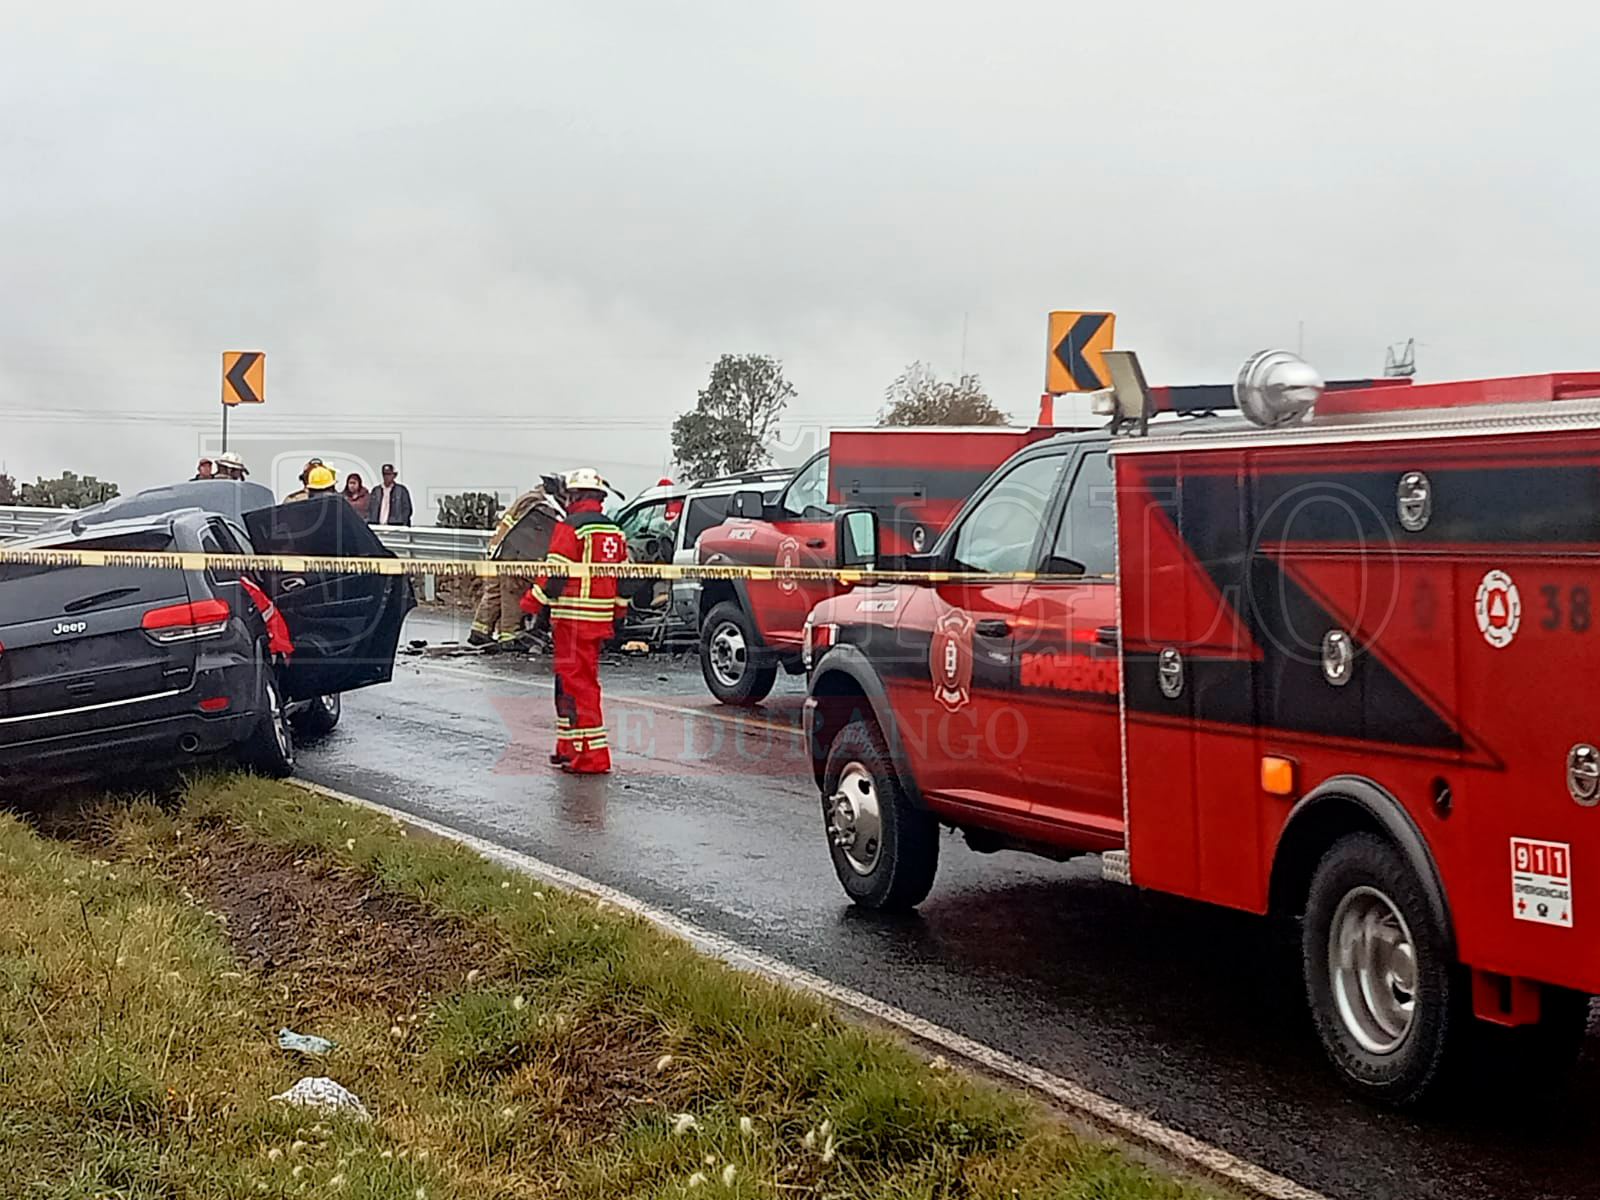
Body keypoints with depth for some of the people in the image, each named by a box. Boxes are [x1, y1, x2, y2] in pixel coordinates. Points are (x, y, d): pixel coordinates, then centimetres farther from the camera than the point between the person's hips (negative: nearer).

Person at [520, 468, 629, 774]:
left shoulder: (570, 527, -11)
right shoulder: (614, 532, 14)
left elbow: (555, 574, -14)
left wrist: (531, 602, -3)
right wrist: (615, 613, 26)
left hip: (573, 619, -8)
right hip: (601, 619, 8)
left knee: (578, 684, -7)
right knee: (569, 682, 19)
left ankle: (592, 756, -10)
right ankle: (569, 748, 26)